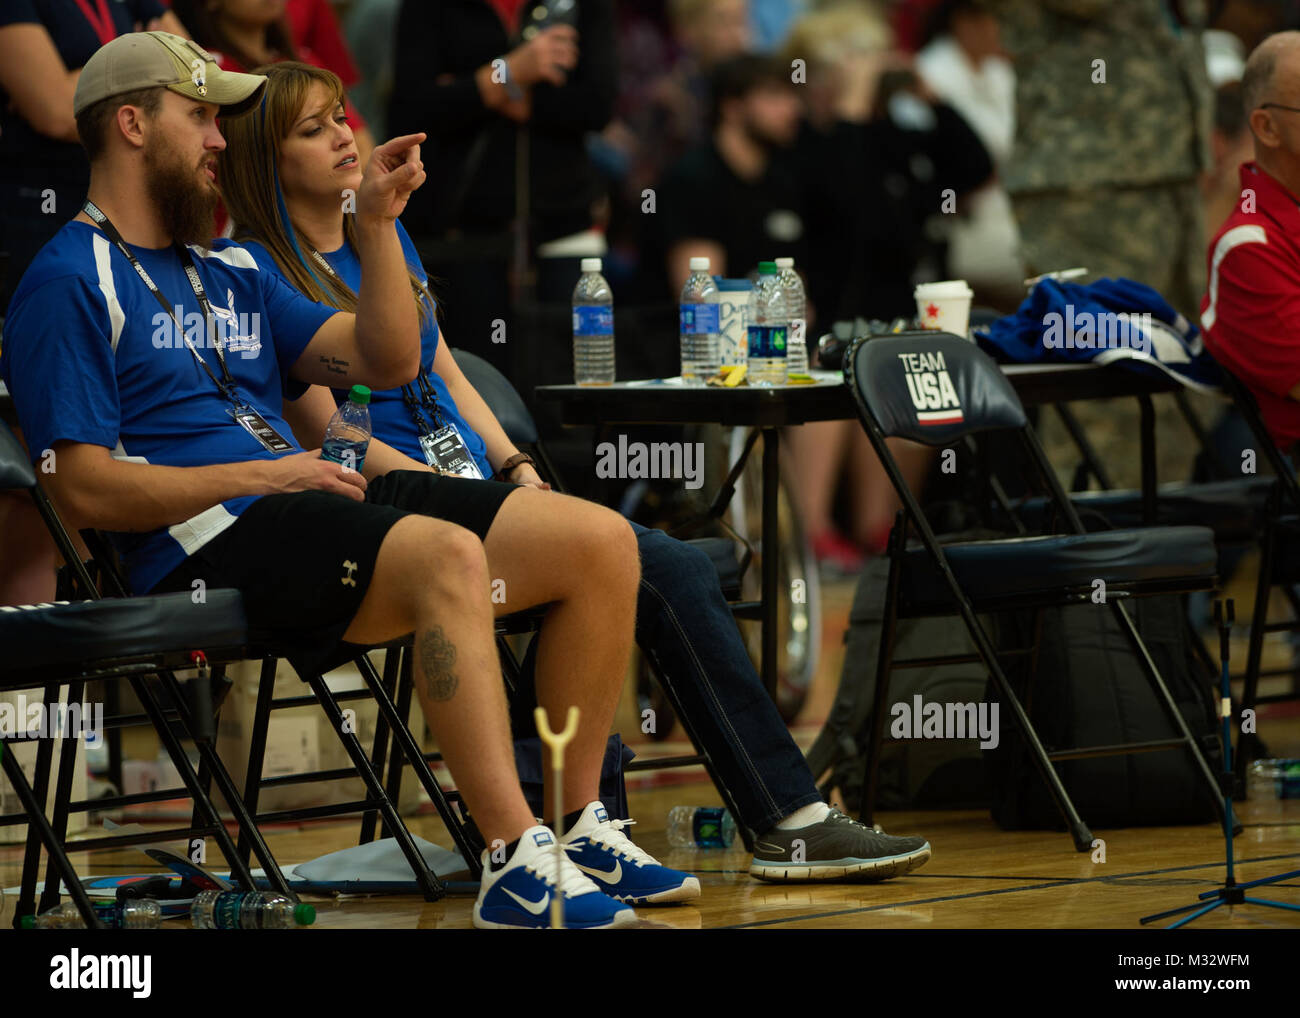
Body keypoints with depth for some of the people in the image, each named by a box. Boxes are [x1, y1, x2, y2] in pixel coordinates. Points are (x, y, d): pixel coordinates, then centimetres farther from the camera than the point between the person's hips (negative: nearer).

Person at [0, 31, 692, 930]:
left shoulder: (232, 270, 25)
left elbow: (387, 360, 22)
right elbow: (89, 490, -10)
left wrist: (377, 224, 10)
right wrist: (262, 475, -13)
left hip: (320, 510, 9)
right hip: (210, 545, -9)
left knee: (601, 543, -6)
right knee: (448, 557, -36)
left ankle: (579, 828, -2)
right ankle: (516, 865, -39)